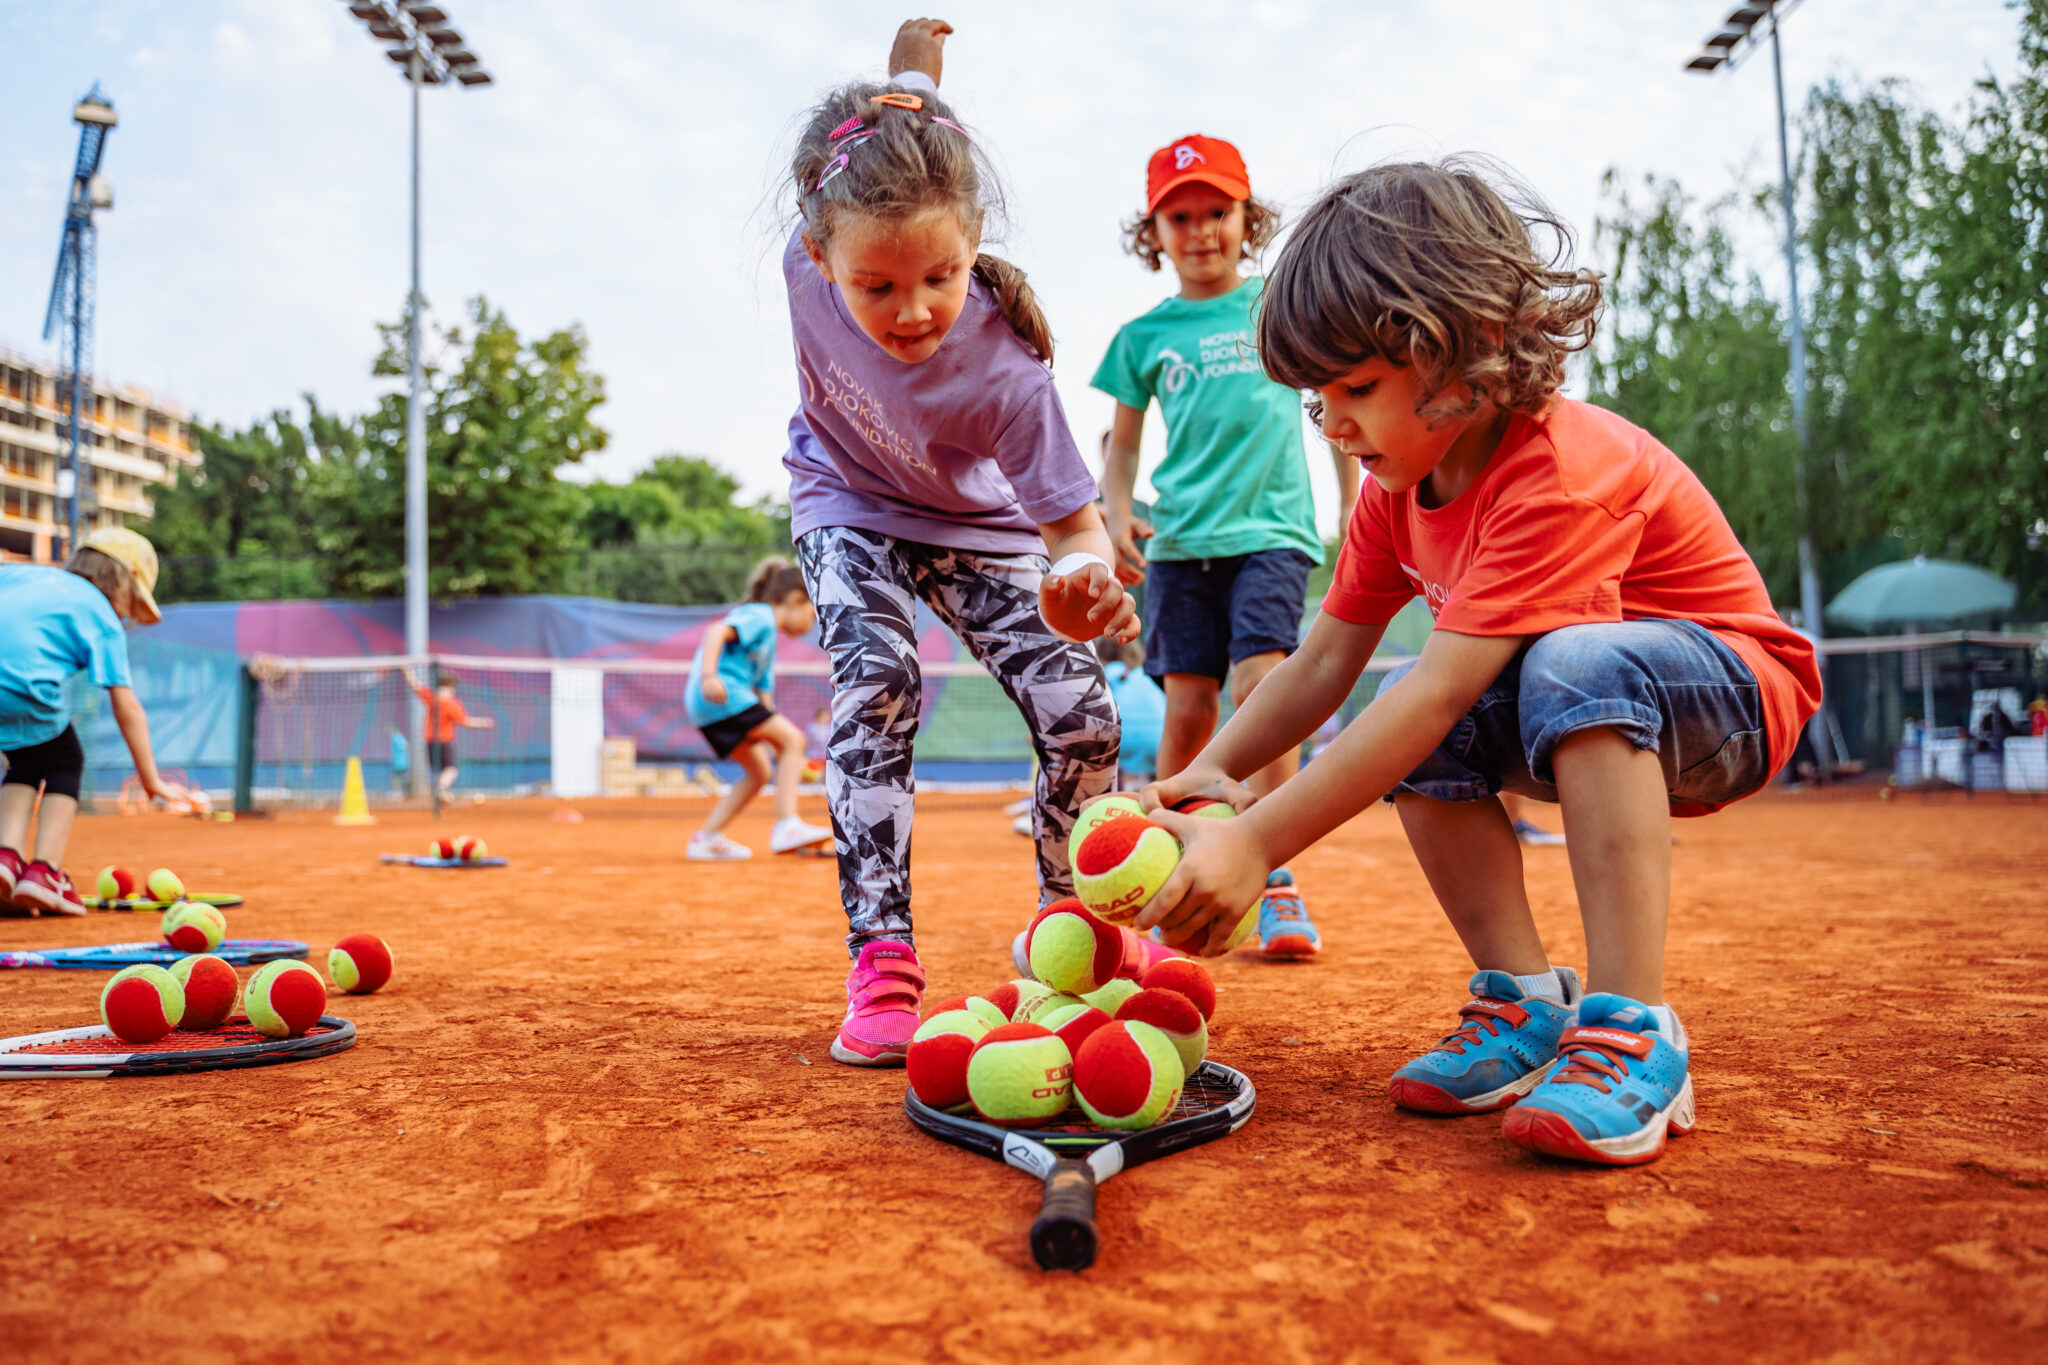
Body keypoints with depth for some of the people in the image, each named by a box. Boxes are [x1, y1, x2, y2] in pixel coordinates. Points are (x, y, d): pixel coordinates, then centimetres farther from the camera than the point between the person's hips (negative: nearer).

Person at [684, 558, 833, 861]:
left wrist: (774, 745, 19)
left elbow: (763, 692, 25)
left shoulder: (768, 640, 28)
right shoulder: (759, 616, -1)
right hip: (722, 697, -10)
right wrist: (708, 675, -32)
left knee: (759, 771, 13)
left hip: (707, 710, 10)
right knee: (794, 738, -12)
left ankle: (706, 839, 13)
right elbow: (717, 631, -18)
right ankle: (786, 826, -19)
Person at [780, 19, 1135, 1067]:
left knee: (1080, 714, -11)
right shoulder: (811, 258, -28)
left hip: (974, 523, -1)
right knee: (877, 678, -25)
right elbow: (866, 143, -7)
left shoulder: (1003, 375, -37)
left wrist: (1087, 579, -53)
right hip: (851, 506, 1)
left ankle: (1068, 923, 15)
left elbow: (1072, 518, -32)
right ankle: (881, 954, -20)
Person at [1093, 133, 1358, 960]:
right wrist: (1117, 515, 0)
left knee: (1260, 687, -18)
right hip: (1180, 541, 2)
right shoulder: (1145, 336, 10)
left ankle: (1276, 886, -12)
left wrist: (1356, 503, 12)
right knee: (1187, 712, 2)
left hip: (1270, 527, -2)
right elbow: (1122, 442, 17)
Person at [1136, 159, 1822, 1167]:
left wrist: (1255, 841, -44)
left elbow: (1442, 688, -41)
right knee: (1408, 733, -19)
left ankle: (1631, 1036, -35)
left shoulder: (1560, 474, -32)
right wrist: (1213, 768, -22)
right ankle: (1526, 1004, -10)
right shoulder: (1399, 483, -5)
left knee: (1576, 665, -39)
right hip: (1576, 718, 8)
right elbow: (1325, 660, -5)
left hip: (1732, 694, -7)